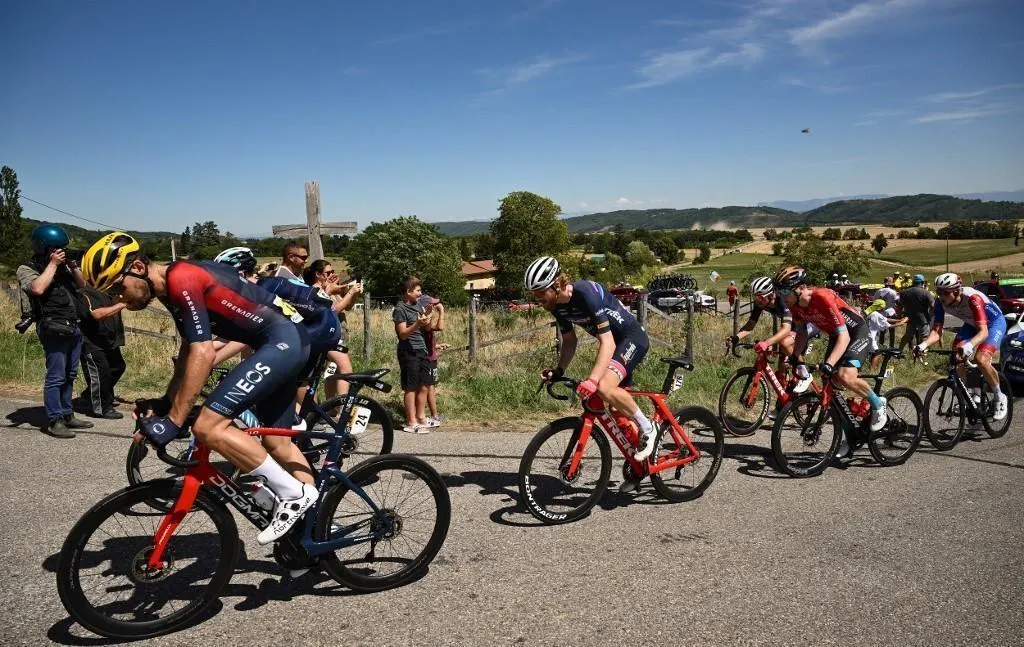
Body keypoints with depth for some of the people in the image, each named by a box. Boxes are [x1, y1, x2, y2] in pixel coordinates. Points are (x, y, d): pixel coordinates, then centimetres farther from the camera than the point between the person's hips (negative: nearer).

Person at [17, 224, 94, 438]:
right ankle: (54, 421, -2)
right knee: (56, 376, -7)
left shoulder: (63, 265, 16)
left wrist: (73, 266, 1)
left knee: (70, 375, 12)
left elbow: (82, 285, 16)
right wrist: (53, 264, -14)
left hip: (74, 327, 7)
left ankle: (67, 415, 21)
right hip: (54, 329, -7)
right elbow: (38, 288, -21)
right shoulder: (27, 269, -3)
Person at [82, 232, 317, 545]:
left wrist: (172, 421, -19)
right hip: (290, 338, 11)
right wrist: (164, 403, 20)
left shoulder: (181, 278, -15)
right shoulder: (173, 288, 16)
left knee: (208, 426, -16)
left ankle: (293, 495, -6)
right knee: (277, 442, 18)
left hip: (282, 339, -11)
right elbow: (188, 351, 24)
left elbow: (203, 354, -22)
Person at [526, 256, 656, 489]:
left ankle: (647, 428, -9)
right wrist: (558, 370, -7)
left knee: (604, 388, -32)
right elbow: (569, 341, 8)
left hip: (633, 337, -9)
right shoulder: (558, 305, -5)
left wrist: (592, 379, -43)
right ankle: (638, 464, 29)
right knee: (619, 410, 13)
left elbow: (607, 342, -33)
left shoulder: (586, 293, -30)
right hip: (614, 341, 9)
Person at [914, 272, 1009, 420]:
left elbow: (983, 332, -42)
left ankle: (1000, 397, -3)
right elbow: (936, 331, -22)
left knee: (981, 359, -26)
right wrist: (924, 344, -43)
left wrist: (969, 346, -62)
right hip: (972, 324, 6)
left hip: (994, 322, -6)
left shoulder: (972, 298, -37)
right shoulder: (941, 303, -22)